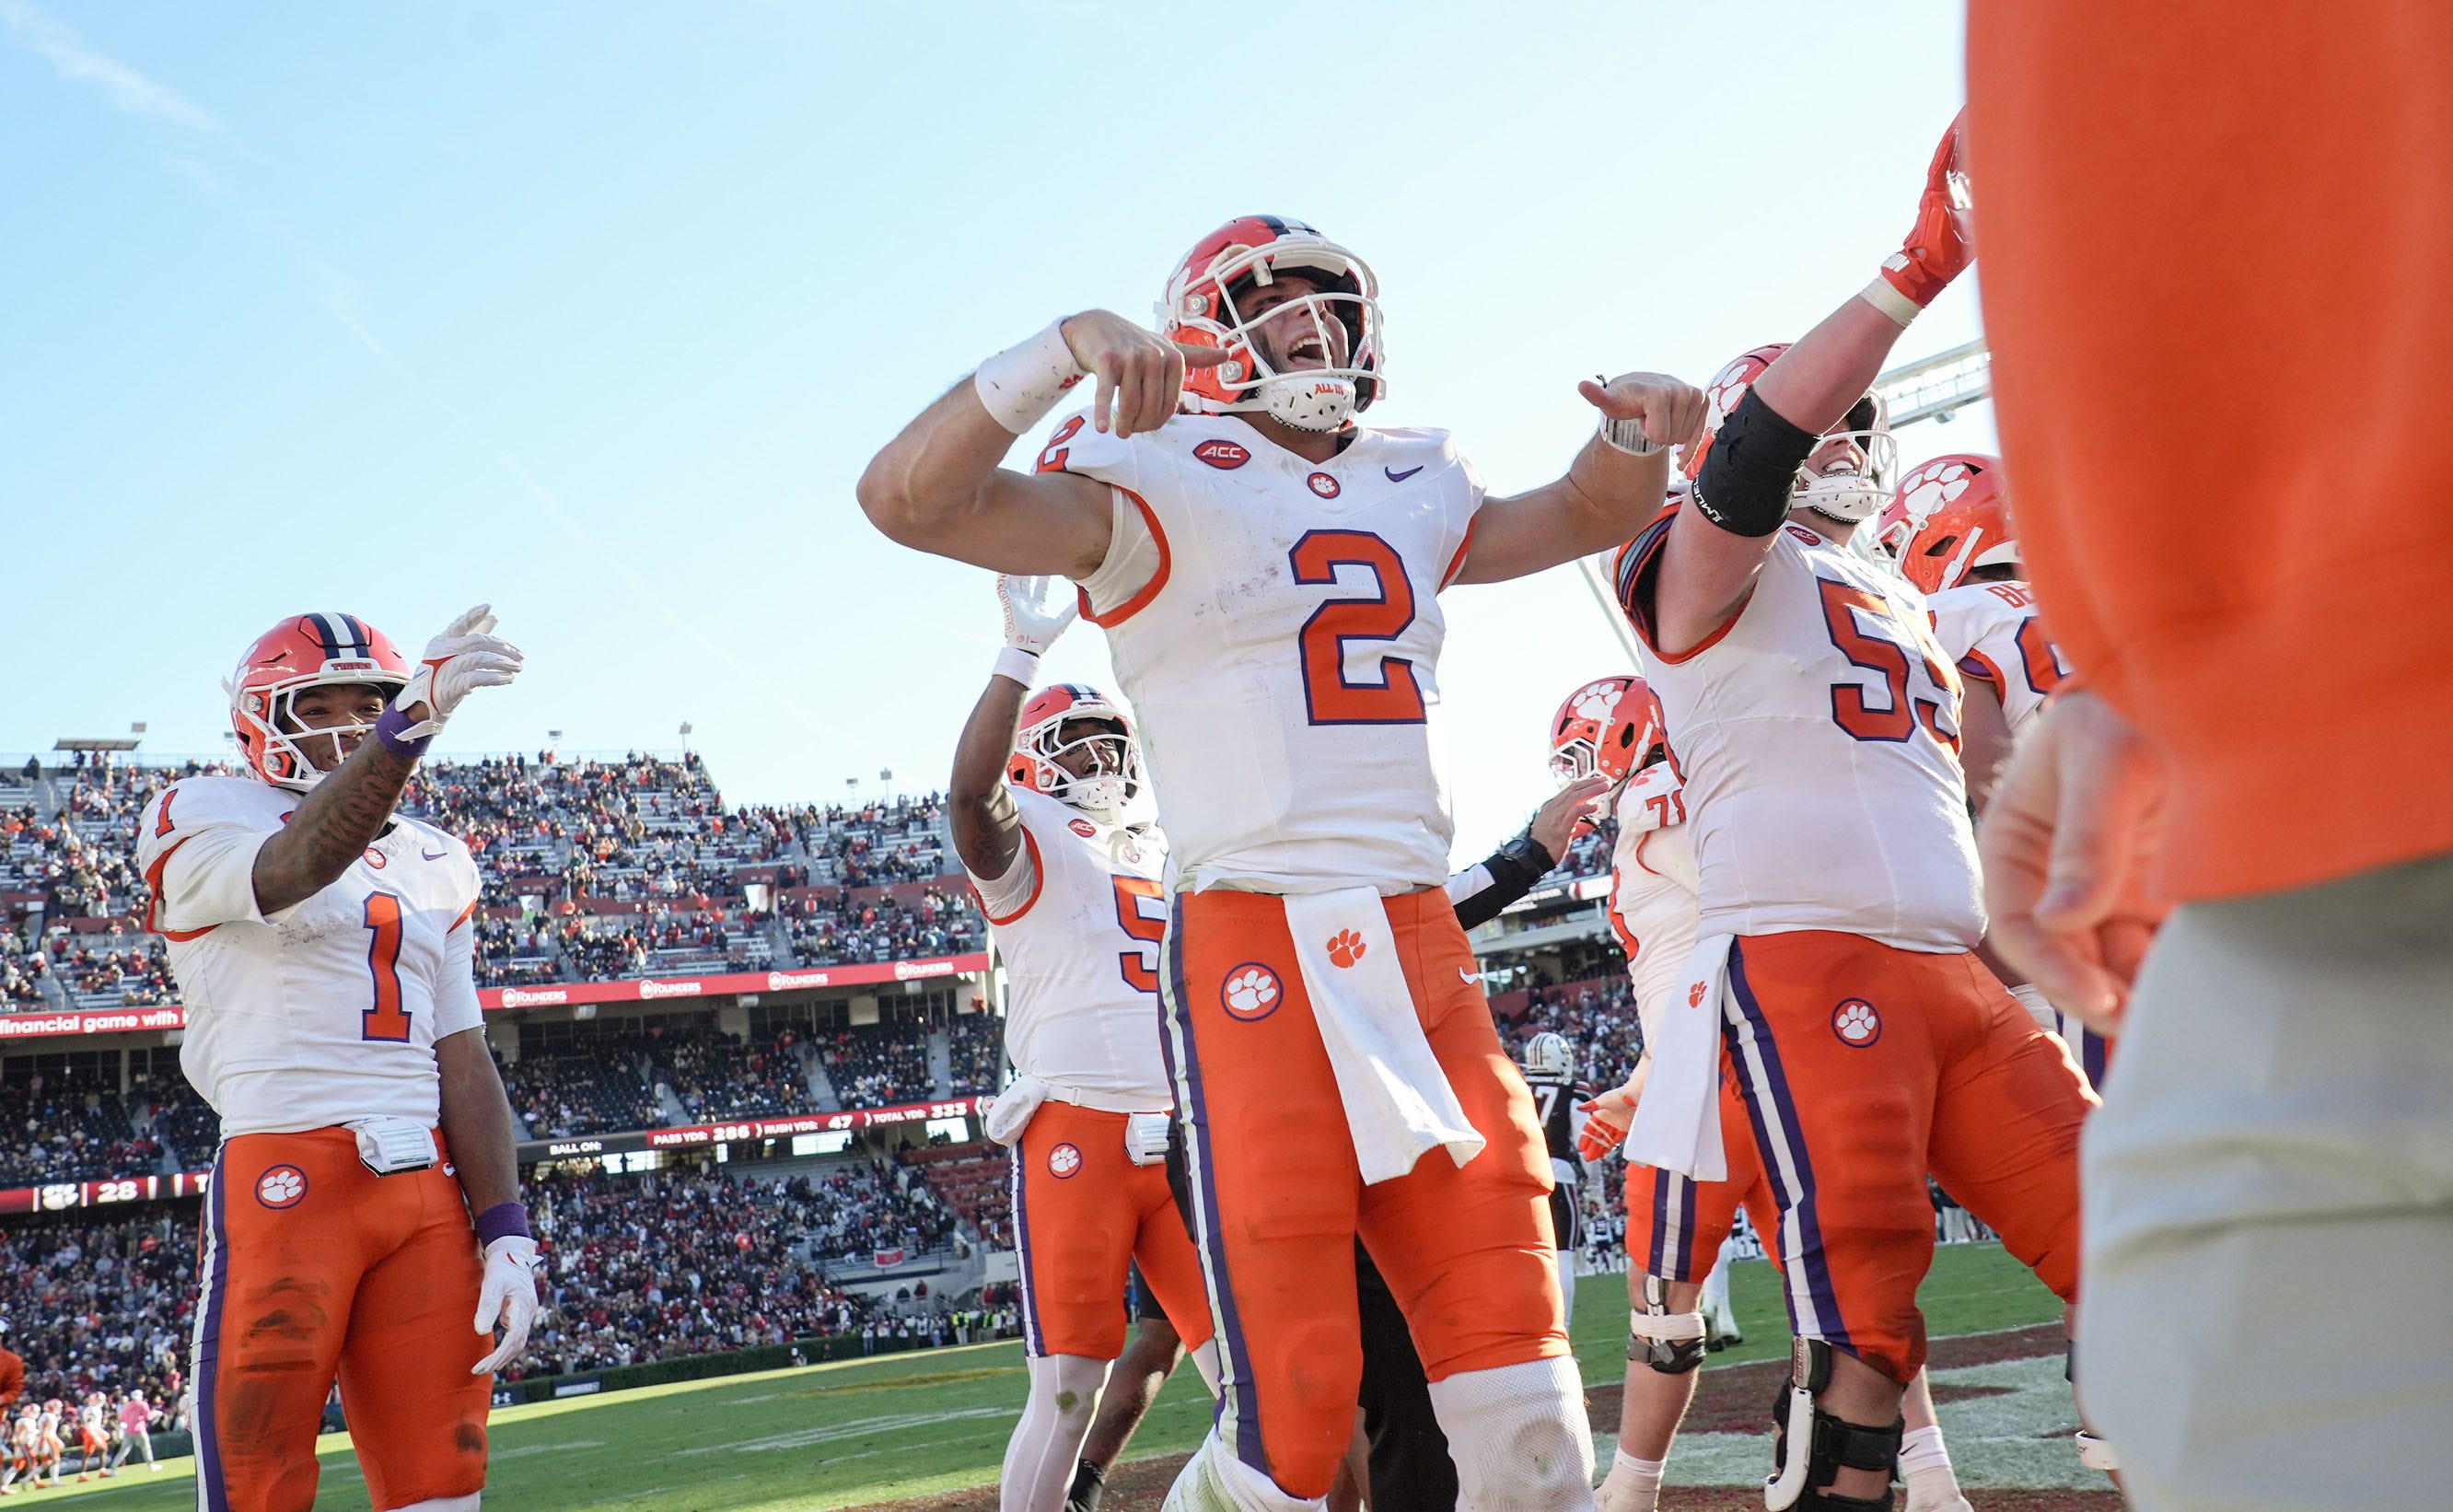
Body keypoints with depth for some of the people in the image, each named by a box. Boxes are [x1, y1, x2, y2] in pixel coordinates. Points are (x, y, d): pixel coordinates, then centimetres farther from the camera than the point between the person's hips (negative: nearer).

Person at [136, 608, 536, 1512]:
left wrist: (504, 1233, 5)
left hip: (428, 1184, 6)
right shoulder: (201, 821, 3)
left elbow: (463, 1062, 16)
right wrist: (412, 722, -36)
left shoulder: (432, 863, 20)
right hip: (285, 1176, -5)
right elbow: (295, 869, -21)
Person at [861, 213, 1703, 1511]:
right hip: (1253, 955, -6)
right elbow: (907, 498, -13)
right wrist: (1063, 352, -25)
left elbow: (1587, 516, 35)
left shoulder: (1409, 493, 19)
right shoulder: (1162, 489, 1)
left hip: (1421, 952, 6)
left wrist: (1634, 433, 13)